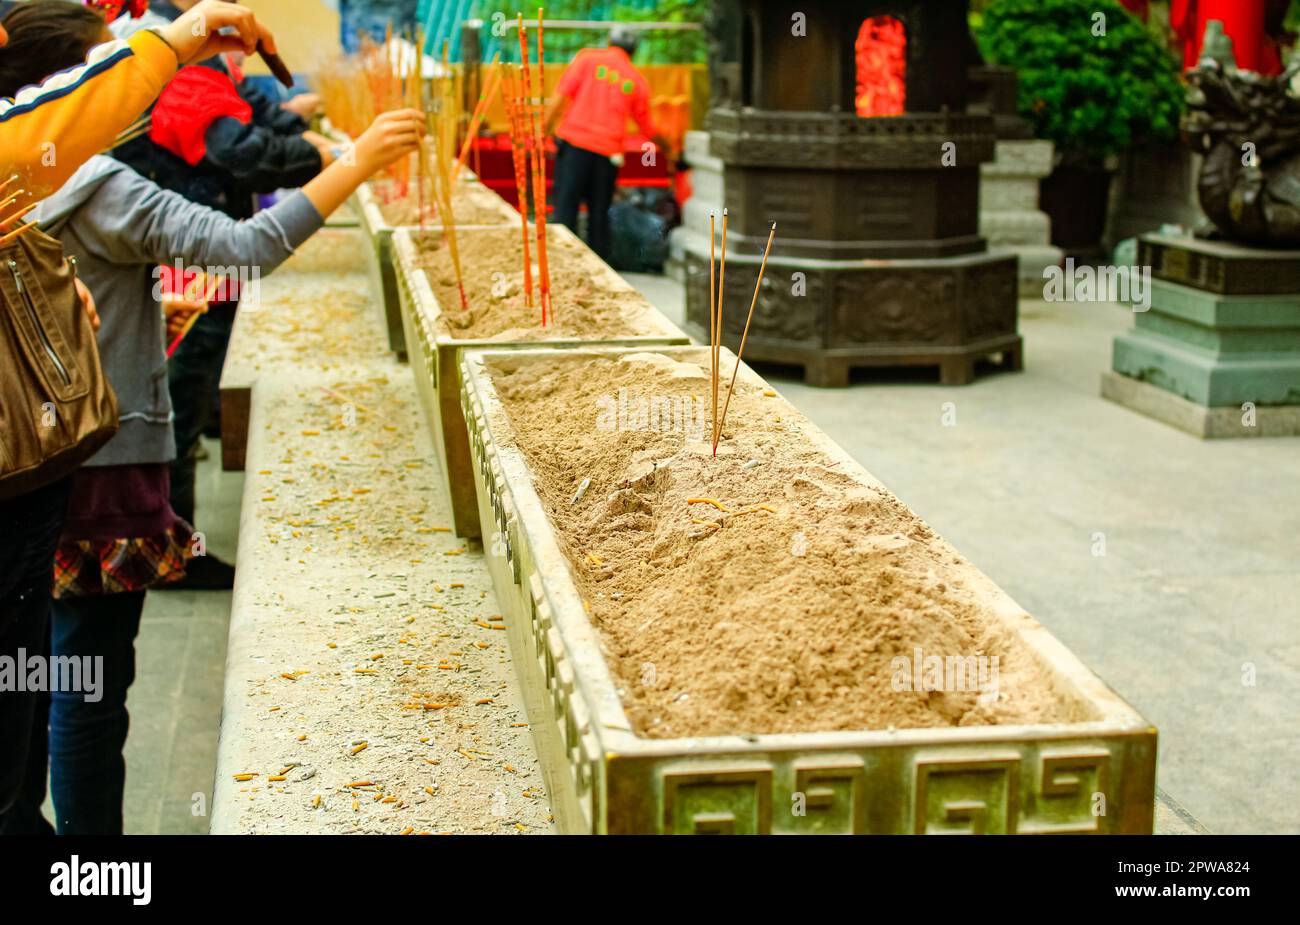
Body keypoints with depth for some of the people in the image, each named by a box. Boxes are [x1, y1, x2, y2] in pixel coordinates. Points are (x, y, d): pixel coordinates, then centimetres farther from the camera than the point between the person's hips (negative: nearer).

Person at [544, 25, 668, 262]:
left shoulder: (587, 58, 8)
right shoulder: (638, 82, 14)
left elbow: (562, 96, -3)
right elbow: (647, 128, 22)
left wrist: (543, 131, -3)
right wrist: (665, 147, 39)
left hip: (575, 142, -2)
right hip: (608, 151, 2)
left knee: (566, 206, -2)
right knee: (599, 213, 10)